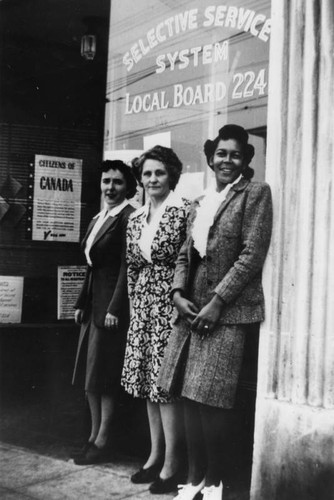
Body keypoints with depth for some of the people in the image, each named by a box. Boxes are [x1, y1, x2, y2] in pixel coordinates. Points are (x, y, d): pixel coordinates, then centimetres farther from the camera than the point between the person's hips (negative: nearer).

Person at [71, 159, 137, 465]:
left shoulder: (128, 217, -11)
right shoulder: (98, 219, 16)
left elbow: (126, 267, -16)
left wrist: (115, 308, -19)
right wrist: (82, 303, 15)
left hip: (112, 302, -9)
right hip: (93, 302, 9)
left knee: (104, 374, -2)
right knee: (91, 373, 12)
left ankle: (102, 441, 9)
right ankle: (94, 435, 22)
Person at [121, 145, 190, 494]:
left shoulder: (183, 212, -7)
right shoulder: (135, 219, 14)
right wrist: (134, 304, 14)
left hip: (171, 307, -7)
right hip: (143, 308, 7)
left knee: (166, 385, -5)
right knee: (147, 383, 11)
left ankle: (171, 465, 5)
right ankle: (155, 456, 24)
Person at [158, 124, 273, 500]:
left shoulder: (256, 193, -2)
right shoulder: (198, 203, 18)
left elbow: (252, 254, -11)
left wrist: (216, 303, -14)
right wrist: (178, 293, -2)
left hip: (227, 311, -6)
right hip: (191, 309, 6)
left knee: (212, 400, -5)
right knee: (189, 396, 7)